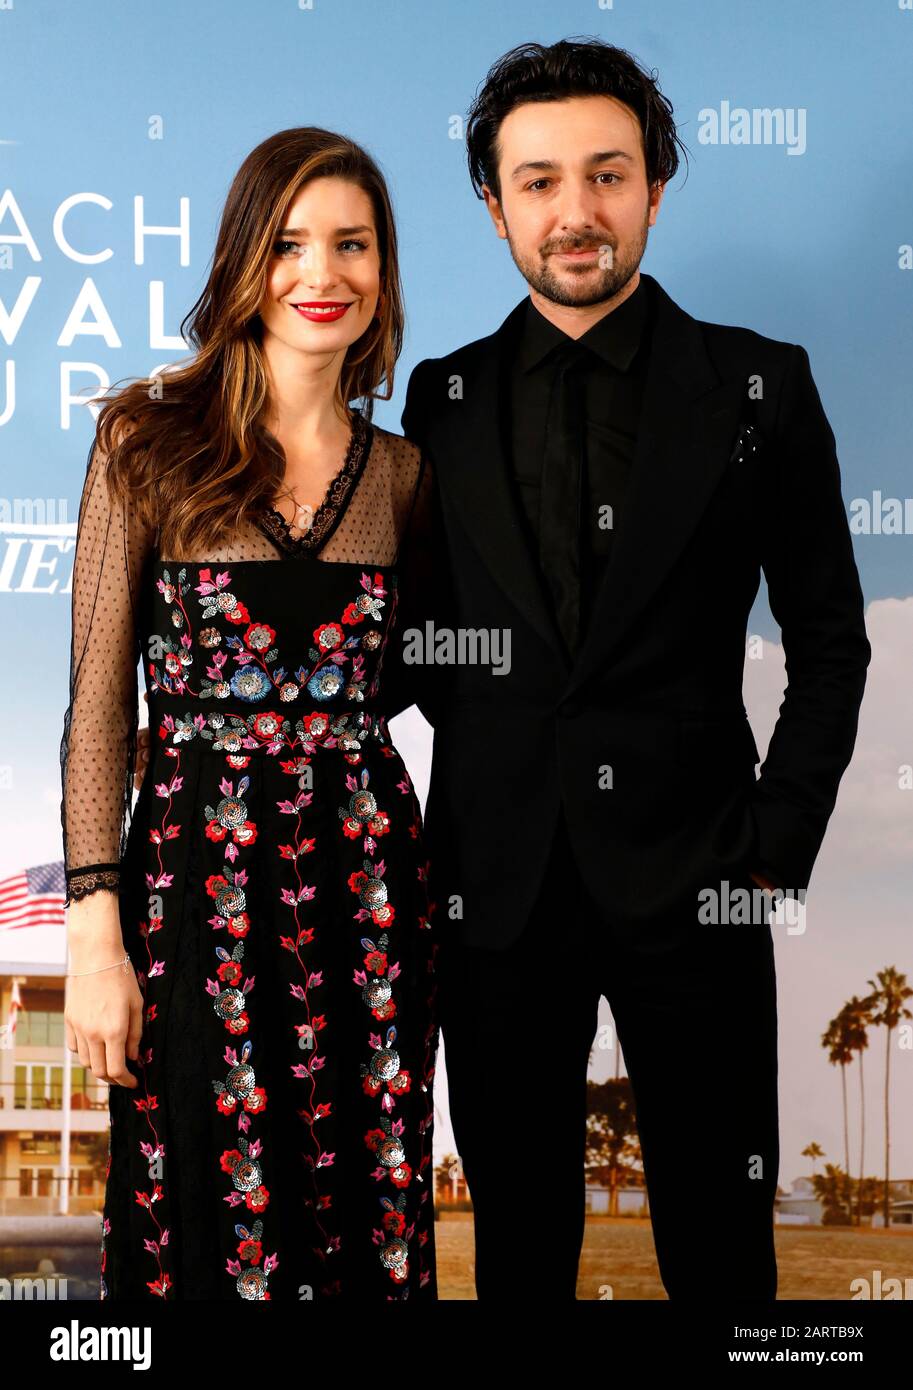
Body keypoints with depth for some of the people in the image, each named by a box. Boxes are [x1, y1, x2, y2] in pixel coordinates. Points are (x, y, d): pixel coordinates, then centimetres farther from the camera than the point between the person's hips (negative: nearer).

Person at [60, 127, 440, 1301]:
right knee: (207, 1223, 6)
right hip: (198, 874, -3)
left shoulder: (399, 474, 8)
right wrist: (94, 933, -10)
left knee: (362, 1217, 10)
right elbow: (98, 698, -5)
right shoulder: (149, 441, -2)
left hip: (367, 876, 3)